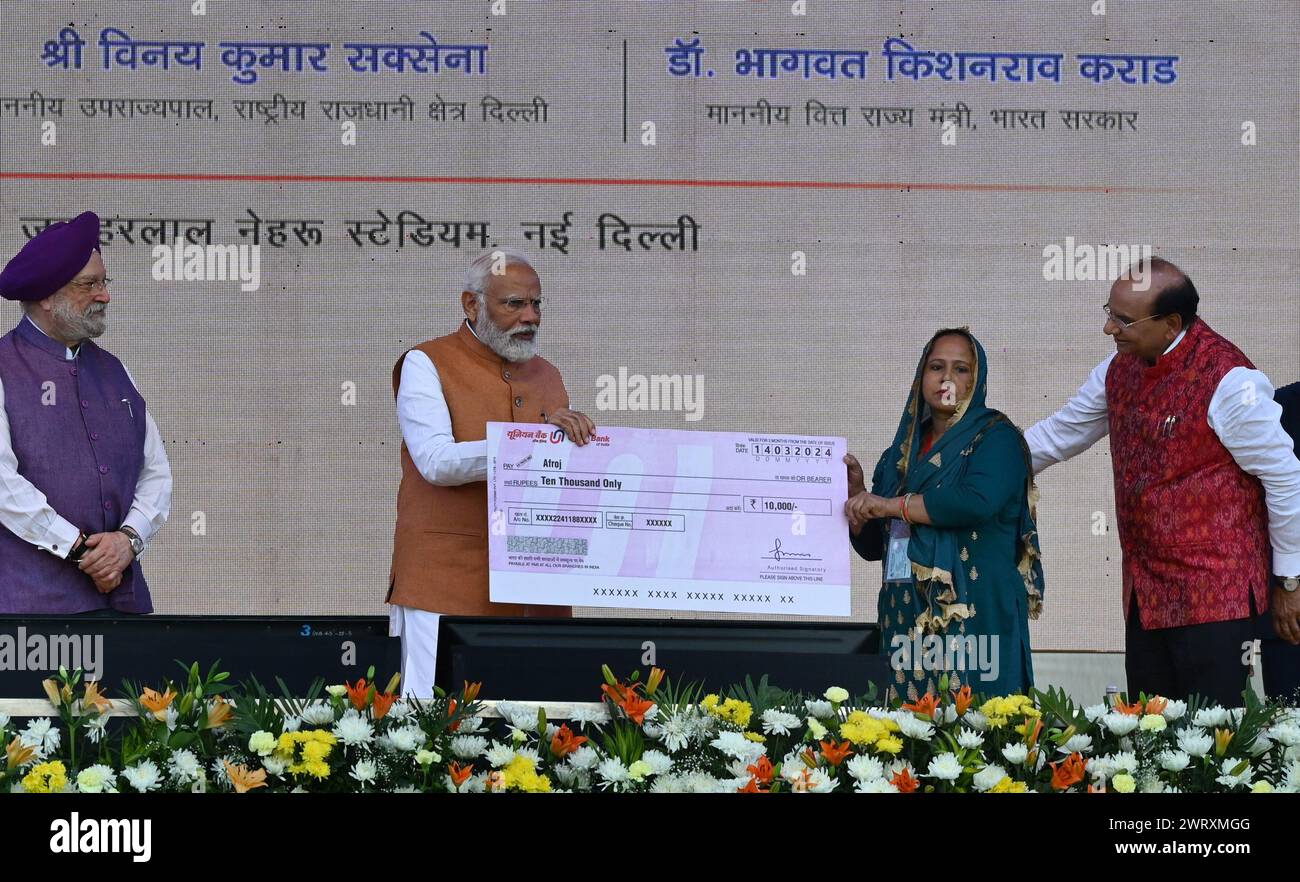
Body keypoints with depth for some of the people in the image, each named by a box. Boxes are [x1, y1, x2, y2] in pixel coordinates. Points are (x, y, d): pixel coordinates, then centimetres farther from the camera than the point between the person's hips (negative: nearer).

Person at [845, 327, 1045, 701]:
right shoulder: (903, 452, 17)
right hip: (908, 618, 5)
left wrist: (891, 505, -14)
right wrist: (856, 492, 2)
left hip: (975, 619, -5)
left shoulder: (995, 436, 0)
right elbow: (873, 546, 19)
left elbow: (978, 501, -21)